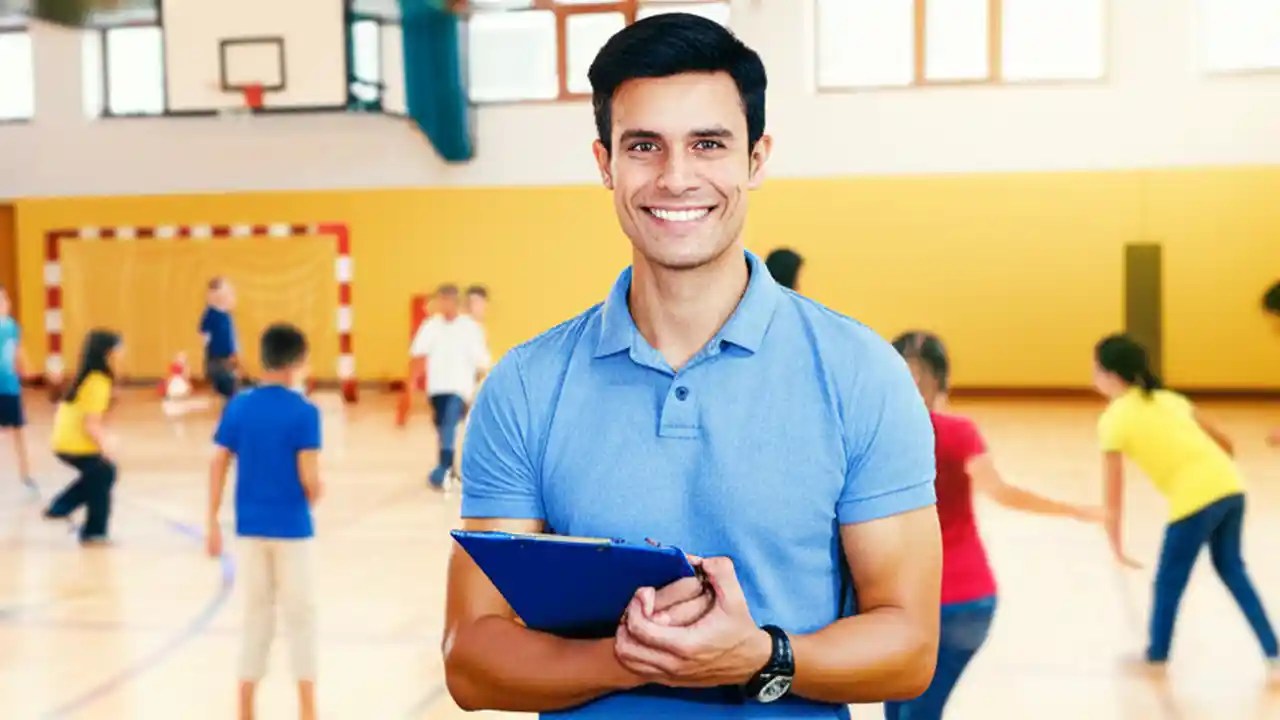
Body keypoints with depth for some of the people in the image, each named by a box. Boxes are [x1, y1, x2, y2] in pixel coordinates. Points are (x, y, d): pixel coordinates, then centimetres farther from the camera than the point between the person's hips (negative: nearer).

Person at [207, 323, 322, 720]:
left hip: (250, 525, 4)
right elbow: (309, 477, -17)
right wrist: (314, 498, 6)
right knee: (300, 613, 9)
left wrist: (213, 524, 5)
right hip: (290, 526, -4)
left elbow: (217, 466, 0)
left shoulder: (238, 406, 0)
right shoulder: (304, 411, -13)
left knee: (256, 613, 15)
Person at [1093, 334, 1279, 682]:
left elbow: (1114, 495, 1)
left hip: (1195, 499, -7)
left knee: (1169, 581, 14)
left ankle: (1157, 656, 31)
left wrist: (1116, 547, 11)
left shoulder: (1112, 420, 1)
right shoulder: (1168, 397, 19)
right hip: (1230, 486, 7)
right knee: (1231, 568, 25)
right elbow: (1225, 443, 20)